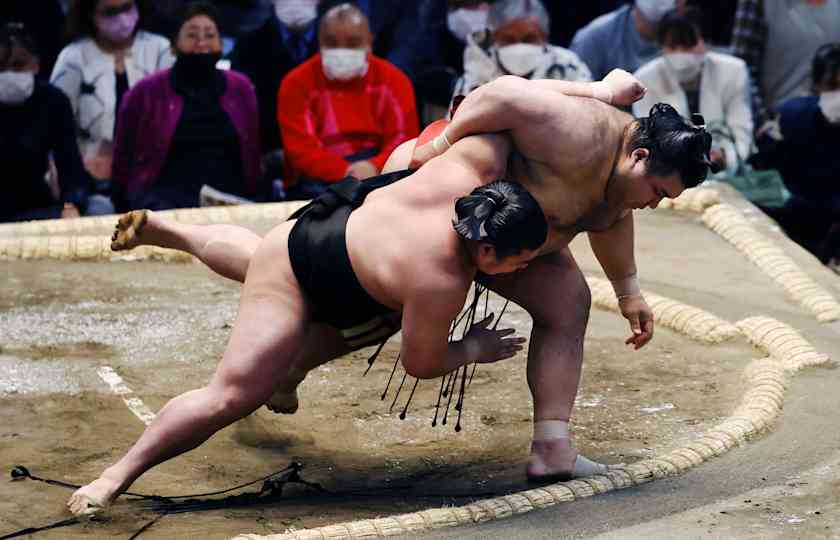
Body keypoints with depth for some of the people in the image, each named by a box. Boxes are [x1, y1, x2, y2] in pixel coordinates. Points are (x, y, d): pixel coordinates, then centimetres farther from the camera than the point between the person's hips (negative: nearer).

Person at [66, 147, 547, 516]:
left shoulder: (472, 170, -26)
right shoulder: (441, 283, -39)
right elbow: (421, 364, -23)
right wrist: (475, 349, -5)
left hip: (335, 225, 9)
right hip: (301, 282, -9)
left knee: (254, 261, 41)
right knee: (233, 396, -15)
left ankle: (159, 229, 64)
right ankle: (118, 476, -7)